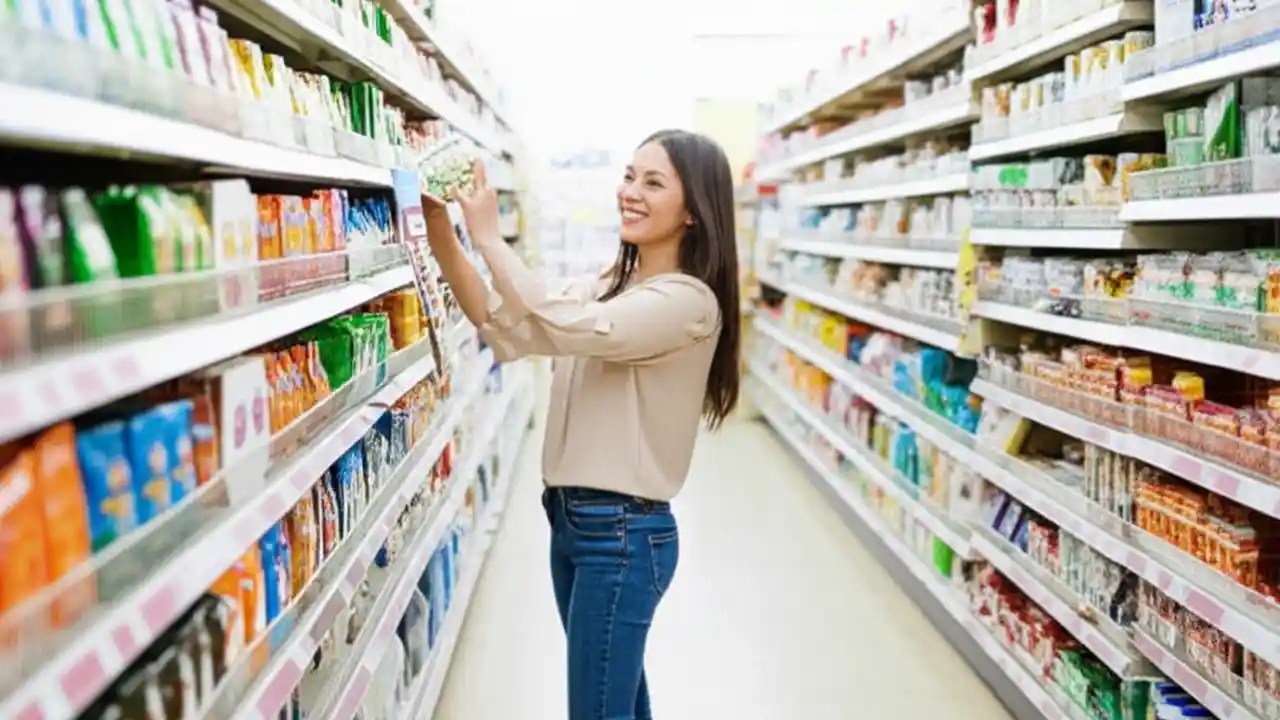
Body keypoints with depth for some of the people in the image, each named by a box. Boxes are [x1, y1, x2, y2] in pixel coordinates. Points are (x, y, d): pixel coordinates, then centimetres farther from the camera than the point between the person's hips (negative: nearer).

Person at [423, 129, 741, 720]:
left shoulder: (688, 301, -17)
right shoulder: (606, 287, 10)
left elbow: (569, 329, -30)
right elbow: (504, 328, 0)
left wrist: (489, 238, -24)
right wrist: (442, 237, -12)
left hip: (623, 531, -8)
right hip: (570, 516, 8)